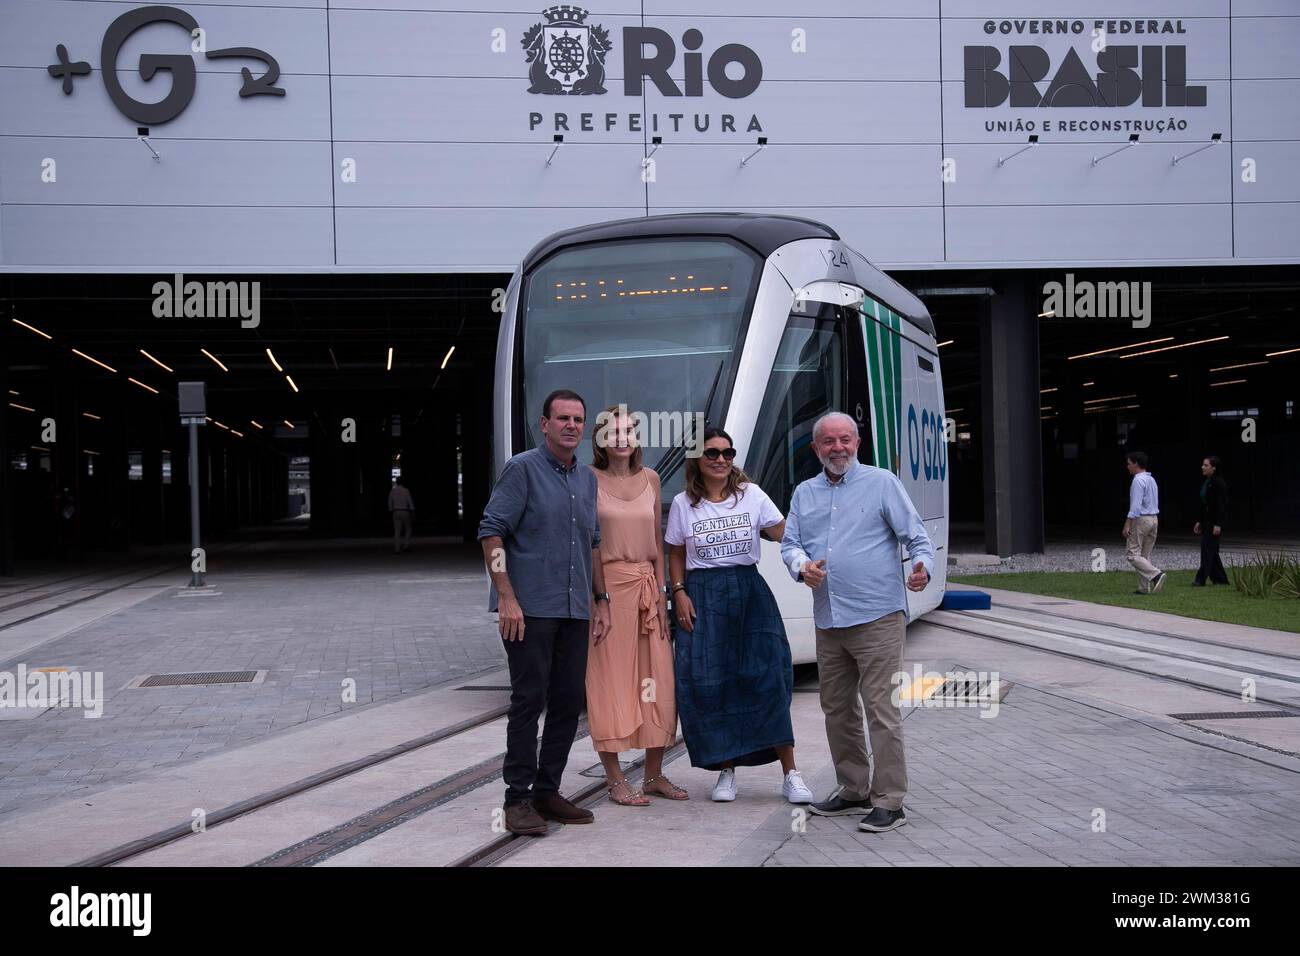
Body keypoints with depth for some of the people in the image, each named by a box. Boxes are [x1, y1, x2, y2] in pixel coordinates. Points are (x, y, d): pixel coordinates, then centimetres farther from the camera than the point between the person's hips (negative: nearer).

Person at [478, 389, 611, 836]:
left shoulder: (587, 479, 16)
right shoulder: (522, 468, -5)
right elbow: (491, 531, -11)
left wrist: (600, 599, 18)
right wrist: (507, 597, -17)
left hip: (574, 612, 7)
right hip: (530, 609, -7)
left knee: (568, 702, 8)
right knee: (529, 701, -5)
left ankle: (547, 791, 18)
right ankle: (518, 800, 2)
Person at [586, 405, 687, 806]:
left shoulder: (650, 479, 12)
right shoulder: (589, 480, -3)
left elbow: (657, 541, 14)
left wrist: (662, 592, 6)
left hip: (647, 587, 5)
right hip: (607, 588, -5)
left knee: (657, 682, 6)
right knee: (610, 681, -2)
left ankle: (654, 775, 18)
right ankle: (615, 780, 5)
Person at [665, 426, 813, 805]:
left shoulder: (752, 495, 5)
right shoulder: (684, 504, 6)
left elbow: (785, 533, -3)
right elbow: (676, 554, 11)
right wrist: (679, 593, -1)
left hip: (749, 591, 0)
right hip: (703, 596, 1)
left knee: (768, 678, -7)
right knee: (709, 683, -3)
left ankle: (790, 774, -3)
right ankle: (726, 771, 11)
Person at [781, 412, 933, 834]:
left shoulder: (882, 483, 1)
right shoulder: (804, 493, 15)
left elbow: (916, 536, -2)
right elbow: (789, 543, 12)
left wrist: (921, 566, -22)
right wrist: (802, 565, -10)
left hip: (877, 618, -6)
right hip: (828, 622, 6)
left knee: (881, 709, -8)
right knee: (837, 710, 13)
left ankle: (889, 801, -4)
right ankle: (853, 791, 26)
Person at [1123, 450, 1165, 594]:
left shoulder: (1138, 480, -15)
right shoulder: (1152, 479, 15)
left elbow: (1136, 505, -21)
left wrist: (1127, 524, -21)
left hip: (1140, 519, -9)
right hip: (1154, 519, 9)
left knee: (1134, 554, -7)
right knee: (1145, 555, 11)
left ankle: (1156, 574, -22)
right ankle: (1145, 587, 7)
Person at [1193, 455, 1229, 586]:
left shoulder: (1218, 482, -14)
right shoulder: (1206, 482, 13)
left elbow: (1221, 504, -19)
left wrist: (1218, 524, -23)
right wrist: (1200, 522, 19)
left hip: (1214, 521, -10)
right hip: (1206, 520, 10)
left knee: (1207, 548, -9)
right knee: (1211, 550, 11)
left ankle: (1201, 579, -8)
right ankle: (1220, 579, 19)